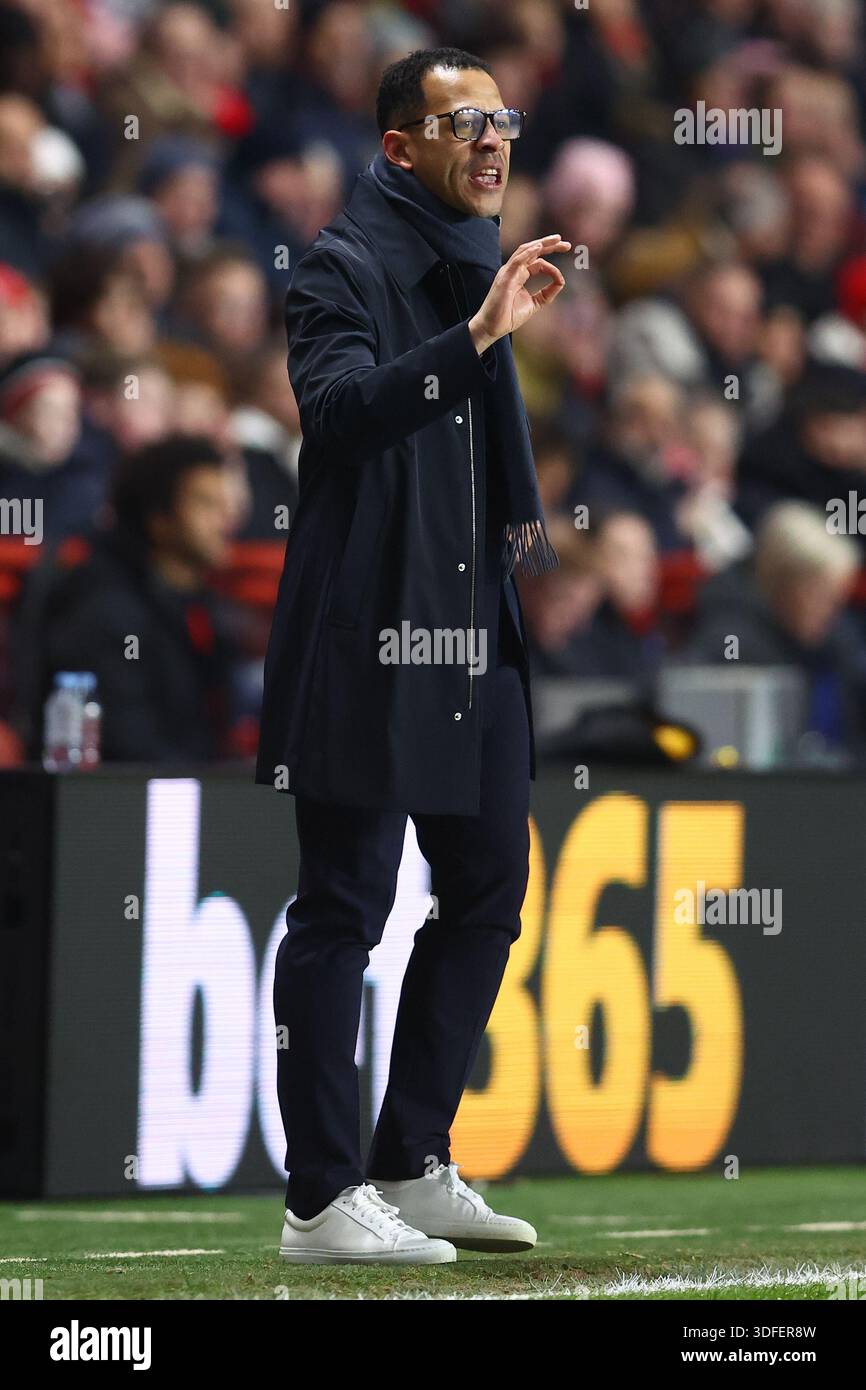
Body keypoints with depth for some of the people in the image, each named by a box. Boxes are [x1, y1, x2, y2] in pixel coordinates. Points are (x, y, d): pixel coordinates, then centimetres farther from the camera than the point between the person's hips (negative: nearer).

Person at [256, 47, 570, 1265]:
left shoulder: (475, 264, 17)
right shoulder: (347, 269, -10)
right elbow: (339, 407, -29)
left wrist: (521, 530, 15)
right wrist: (476, 337, -36)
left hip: (475, 637, 9)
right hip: (369, 638, -9)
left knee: (488, 891, 13)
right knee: (345, 909, -6)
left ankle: (413, 1168, 23)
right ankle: (322, 1200, -3)